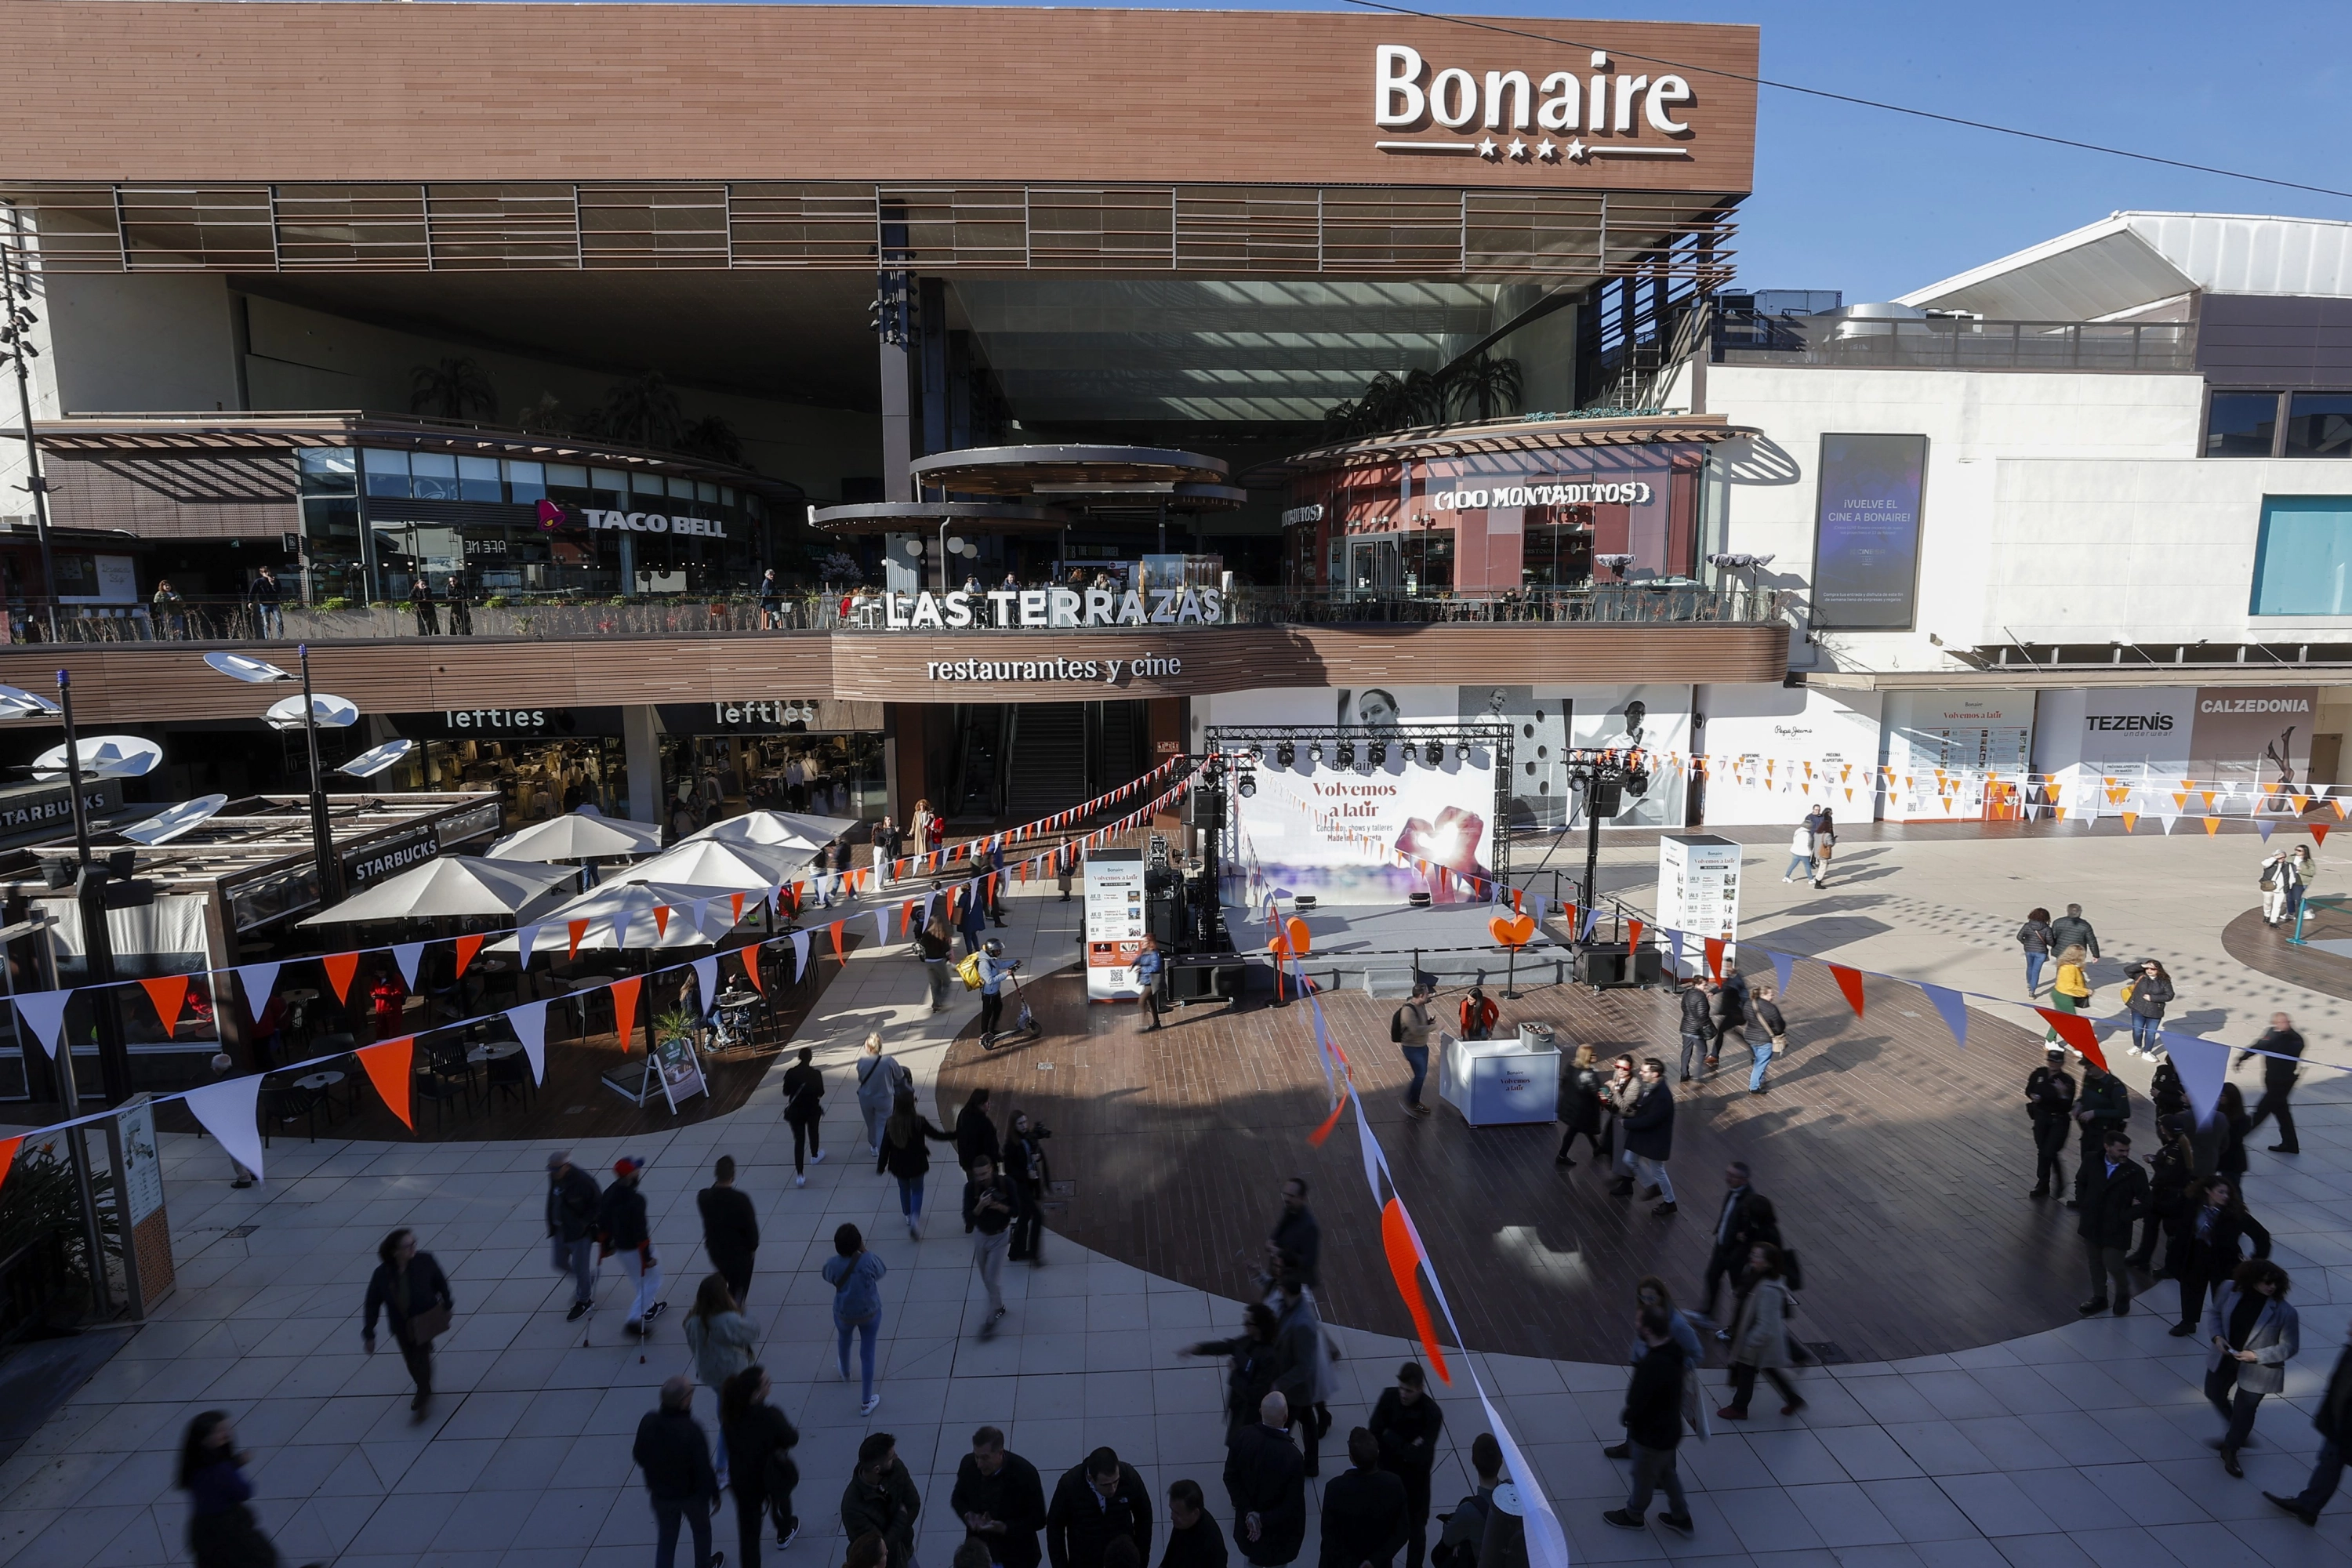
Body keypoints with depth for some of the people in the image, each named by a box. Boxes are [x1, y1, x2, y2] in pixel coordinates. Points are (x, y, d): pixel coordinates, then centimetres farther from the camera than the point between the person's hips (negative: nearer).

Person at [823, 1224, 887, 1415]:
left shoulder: (833, 1264, -24)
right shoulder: (869, 1260, -27)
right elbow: (881, 1272, -4)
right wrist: (864, 1250, -6)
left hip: (844, 1314, 1)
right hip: (870, 1313, -1)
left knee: (844, 1340, 34)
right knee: (867, 1353, 14)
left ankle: (845, 1373, 63)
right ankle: (867, 1402, 24)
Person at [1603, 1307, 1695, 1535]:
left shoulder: (1653, 1365, -40)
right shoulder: (1672, 1347, -12)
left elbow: (1637, 1402, -29)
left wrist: (1625, 1416, -9)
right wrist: (1635, 1388, 1)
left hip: (1652, 1434, -8)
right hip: (1668, 1427, 8)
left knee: (1644, 1477, 19)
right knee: (1667, 1472, 29)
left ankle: (1633, 1516, 43)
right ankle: (1680, 1516, 46)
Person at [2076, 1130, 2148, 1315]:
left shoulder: (2135, 1173, -18)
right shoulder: (2092, 1163, -9)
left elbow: (2145, 1204, -11)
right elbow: (2080, 1182, 11)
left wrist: (2123, 1218, -13)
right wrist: (2083, 1205, 1)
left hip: (2115, 1229, -3)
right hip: (2092, 1225, 3)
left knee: (2113, 1265, 4)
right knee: (2095, 1263, 17)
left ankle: (2123, 1296, 35)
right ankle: (2099, 1298, 36)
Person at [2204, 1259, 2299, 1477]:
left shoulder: (2284, 1311, -25)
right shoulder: (2231, 1290, -16)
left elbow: (2289, 1347, -16)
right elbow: (2214, 1313, 0)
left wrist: (2256, 1356, -25)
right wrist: (2216, 1337, -16)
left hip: (2256, 1371, -4)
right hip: (2224, 1358, 4)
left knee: (2244, 1412, 11)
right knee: (2215, 1396, 24)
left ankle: (2230, 1451, 35)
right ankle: (2237, 1431, 53)